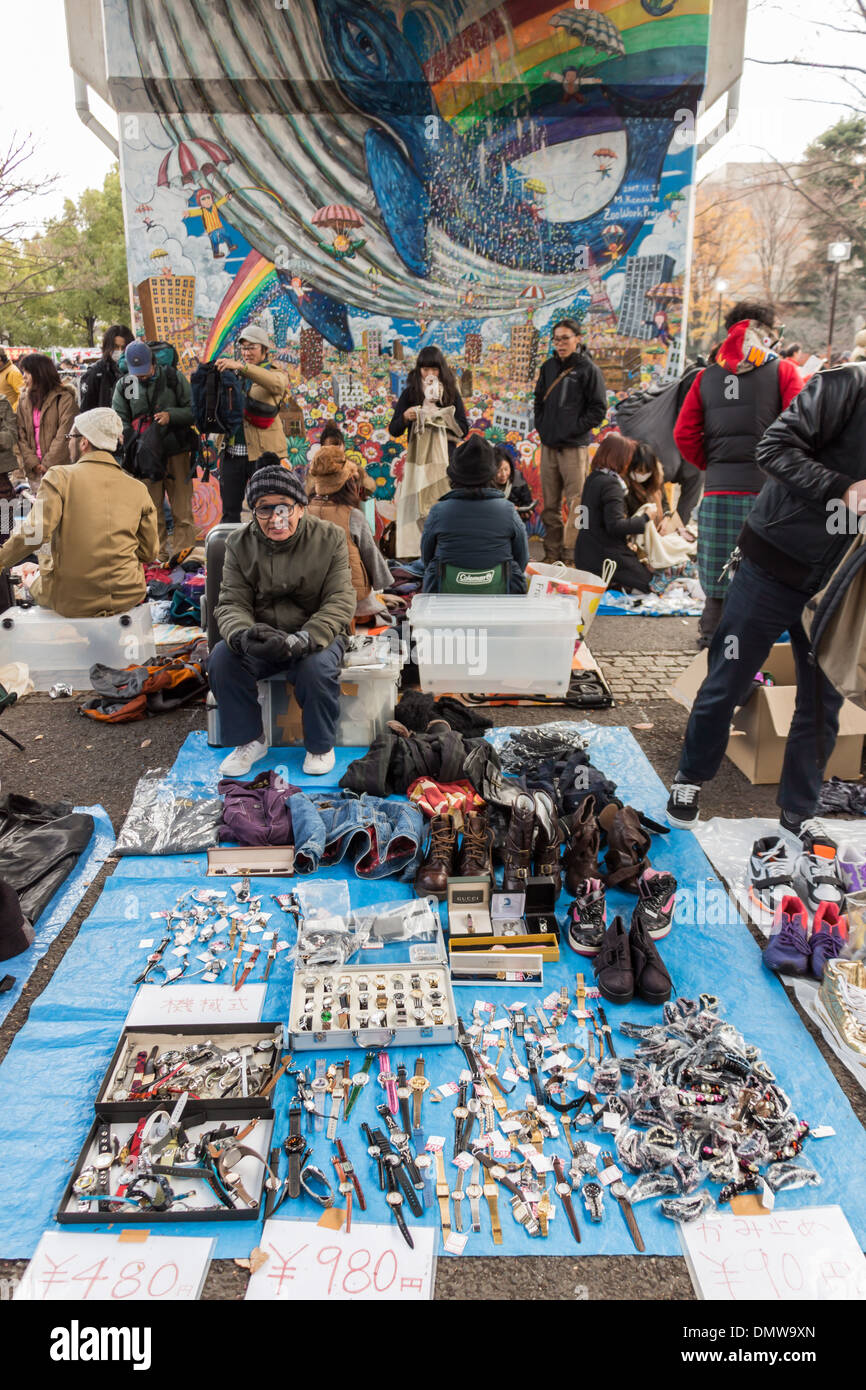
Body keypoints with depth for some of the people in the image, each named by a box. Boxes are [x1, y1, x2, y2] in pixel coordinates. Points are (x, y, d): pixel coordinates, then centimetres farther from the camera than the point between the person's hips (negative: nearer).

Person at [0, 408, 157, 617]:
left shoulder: (60, 476, -8)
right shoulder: (139, 490, 0)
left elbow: (34, 533, -17)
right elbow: (149, 554, 5)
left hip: (70, 602, -2)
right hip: (128, 598, 2)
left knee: (35, 582, 29)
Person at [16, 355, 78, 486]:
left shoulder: (64, 398, -5)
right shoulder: (24, 399, 12)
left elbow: (63, 436, -10)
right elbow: (21, 435, 7)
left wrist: (47, 464, -12)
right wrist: (33, 463, -6)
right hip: (34, 471, 5)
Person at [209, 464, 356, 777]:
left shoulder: (329, 538, -8)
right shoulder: (240, 544, 0)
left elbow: (340, 602, -15)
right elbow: (232, 604, -5)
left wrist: (301, 640, -33)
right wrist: (242, 635, -32)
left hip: (314, 636, -2)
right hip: (261, 638, 3)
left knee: (317, 667, -34)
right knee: (222, 658, -25)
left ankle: (320, 745, -5)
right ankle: (250, 740, -2)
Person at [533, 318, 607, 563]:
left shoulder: (588, 368, -3)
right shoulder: (549, 367, 14)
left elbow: (599, 408, -4)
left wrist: (576, 428, -10)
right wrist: (541, 426, 11)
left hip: (574, 447, -6)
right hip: (548, 445, 6)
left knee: (575, 502, -7)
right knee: (550, 504, 9)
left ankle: (571, 554, -4)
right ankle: (551, 553, 17)